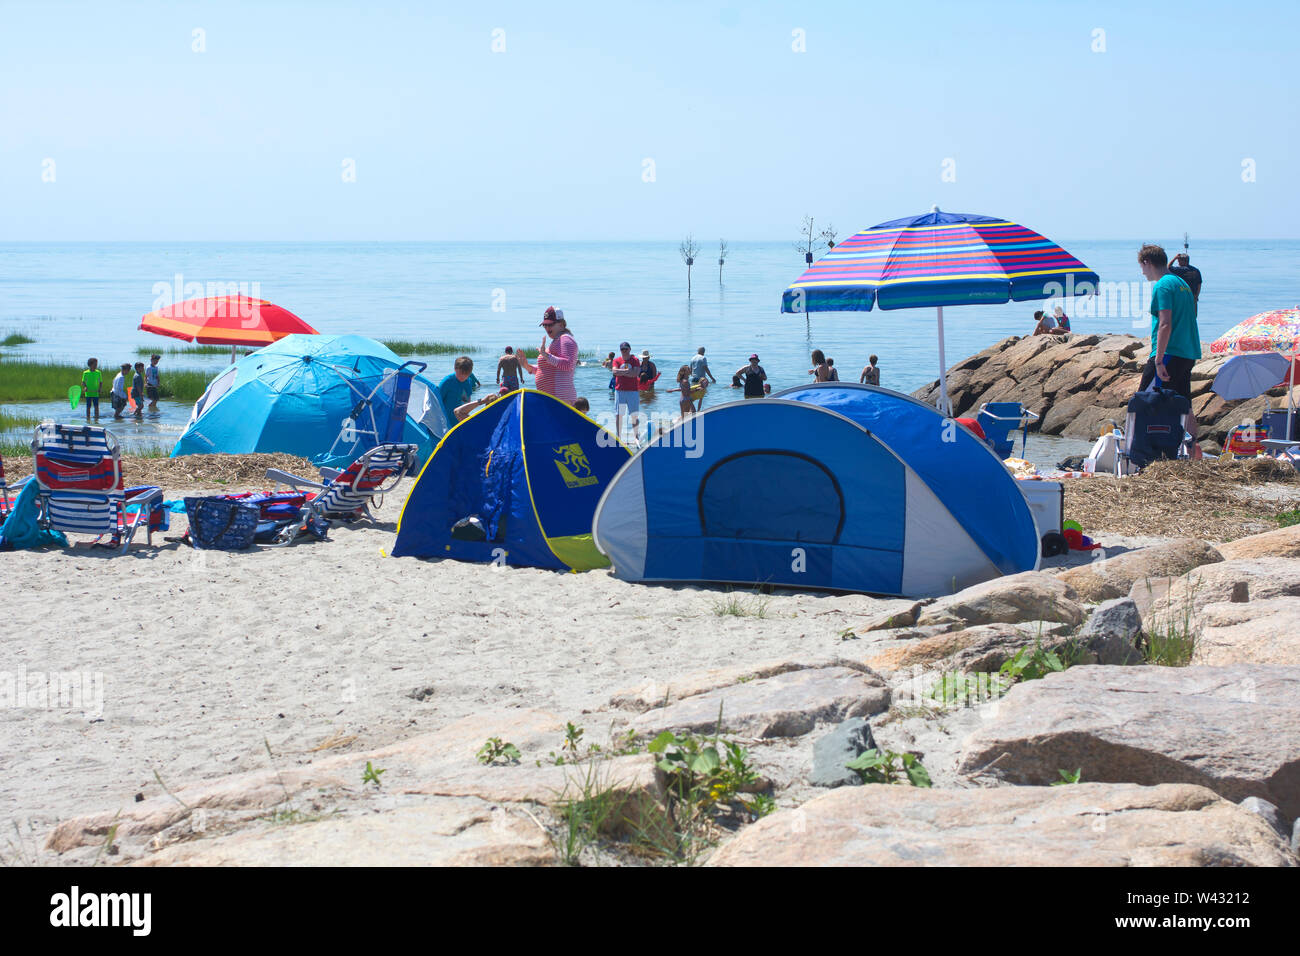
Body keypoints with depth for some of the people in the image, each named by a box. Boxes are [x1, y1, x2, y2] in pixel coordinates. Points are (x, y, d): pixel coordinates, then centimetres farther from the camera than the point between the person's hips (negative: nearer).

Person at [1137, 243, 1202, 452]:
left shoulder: (1163, 286, -10)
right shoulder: (1182, 283, 19)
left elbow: (1165, 325, -19)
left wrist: (1159, 360, -20)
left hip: (1170, 354, -9)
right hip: (1188, 354, 9)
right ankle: (1193, 449, 14)